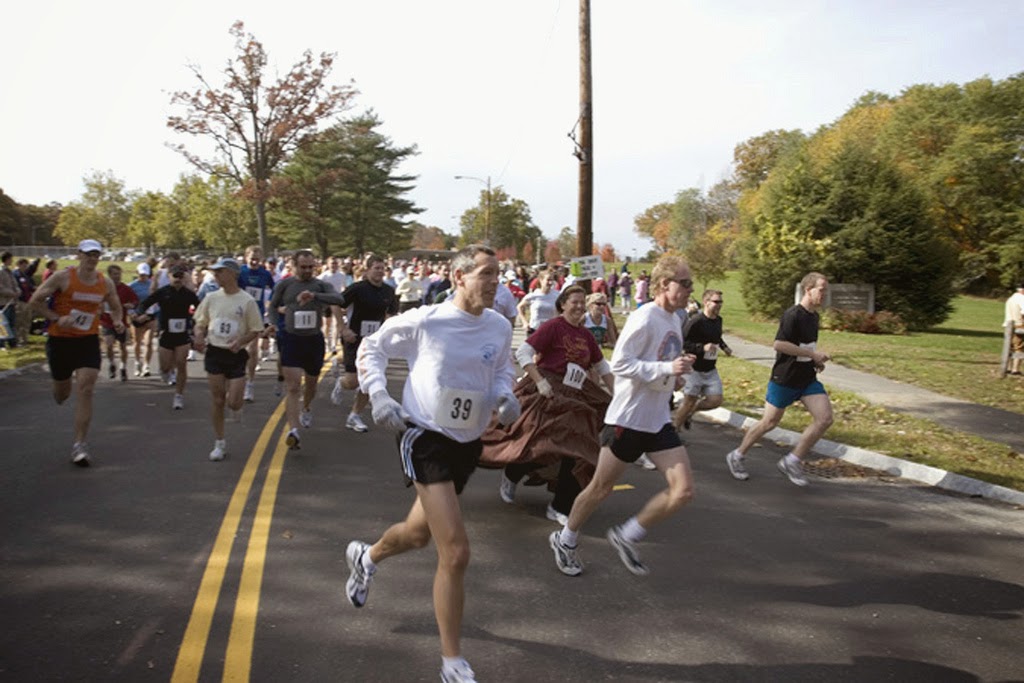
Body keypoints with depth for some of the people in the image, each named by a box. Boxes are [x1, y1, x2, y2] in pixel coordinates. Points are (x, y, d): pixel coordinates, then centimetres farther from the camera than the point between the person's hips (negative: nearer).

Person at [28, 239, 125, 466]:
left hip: (88, 341, 1)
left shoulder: (106, 283, 1)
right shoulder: (63, 277, -9)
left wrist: (117, 321, -5)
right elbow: (35, 300, -6)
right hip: (60, 340, -1)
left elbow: (115, 307, 16)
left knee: (86, 390, -12)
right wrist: (56, 318, -17)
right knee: (61, 394, 13)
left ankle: (79, 444, -6)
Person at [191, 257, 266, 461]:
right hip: (214, 352, 3)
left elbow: (256, 330, -4)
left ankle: (234, 393, 33)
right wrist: (199, 337, -8)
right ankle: (220, 444, 17)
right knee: (218, 402, 4)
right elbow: (201, 323, 13)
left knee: (233, 404, -7)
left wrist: (240, 342, -20)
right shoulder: (211, 297, 4)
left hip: (236, 355, -3)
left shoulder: (247, 301, -7)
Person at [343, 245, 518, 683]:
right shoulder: (424, 321, -15)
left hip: (468, 444, 6)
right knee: (455, 553, -13)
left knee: (419, 534, 24)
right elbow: (372, 347, 0)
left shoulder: (500, 327, -3)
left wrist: (505, 395, -4)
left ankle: (366, 557, 59)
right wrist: (378, 395, -13)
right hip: (425, 438, -6)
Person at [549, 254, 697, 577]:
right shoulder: (644, 318, -17)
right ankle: (565, 540, 31)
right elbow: (619, 363, -23)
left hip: (659, 421, 7)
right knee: (601, 488, 7)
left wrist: (677, 371, 3)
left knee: (683, 490, -2)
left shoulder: (675, 321, 9)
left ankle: (626, 536, 17)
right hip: (627, 418, -7)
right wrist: (667, 369, -27)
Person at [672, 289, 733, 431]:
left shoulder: (718, 320, 6)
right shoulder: (695, 321, -19)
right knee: (689, 402, 0)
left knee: (716, 400, 1)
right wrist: (703, 347, -29)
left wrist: (724, 346, 7)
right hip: (694, 369, -7)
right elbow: (682, 342, -21)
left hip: (711, 370, 7)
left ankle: (689, 413, 25)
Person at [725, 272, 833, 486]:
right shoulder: (793, 315, -17)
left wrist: (816, 360, 9)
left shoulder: (814, 316, 10)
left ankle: (792, 461, 4)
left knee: (825, 418, -7)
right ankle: (737, 456, 23)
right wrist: (812, 354, -21)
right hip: (785, 379, -7)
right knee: (769, 423, 3)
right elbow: (778, 344, -25)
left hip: (807, 379, 7)